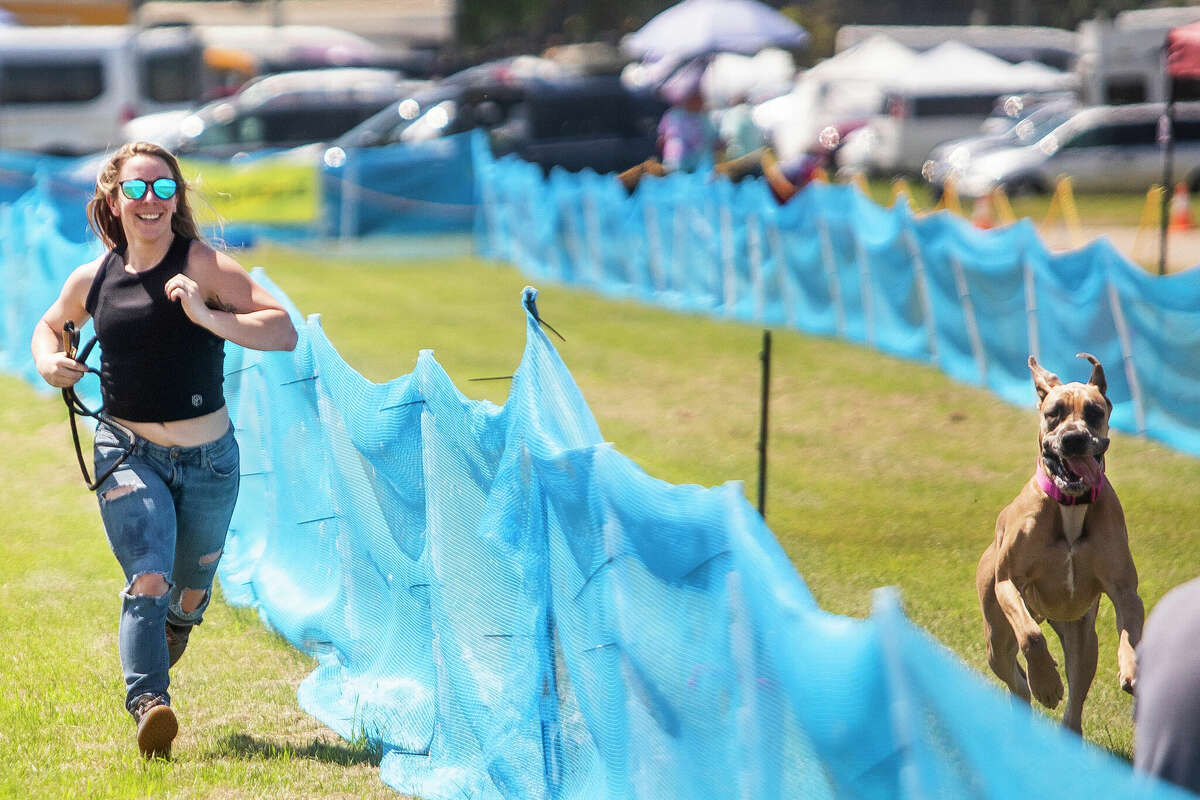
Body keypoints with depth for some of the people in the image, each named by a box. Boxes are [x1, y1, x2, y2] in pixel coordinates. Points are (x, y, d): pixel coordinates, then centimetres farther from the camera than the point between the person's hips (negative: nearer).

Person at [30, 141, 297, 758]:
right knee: (148, 578, -21)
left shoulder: (204, 266, -11)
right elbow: (50, 324, 21)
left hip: (208, 457, 0)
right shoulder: (92, 280, -1)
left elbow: (284, 332, -18)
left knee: (191, 586, 20)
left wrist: (210, 318, -31)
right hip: (127, 452, 0)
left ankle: (177, 624, 55)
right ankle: (148, 704, -27)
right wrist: (49, 363, -1)